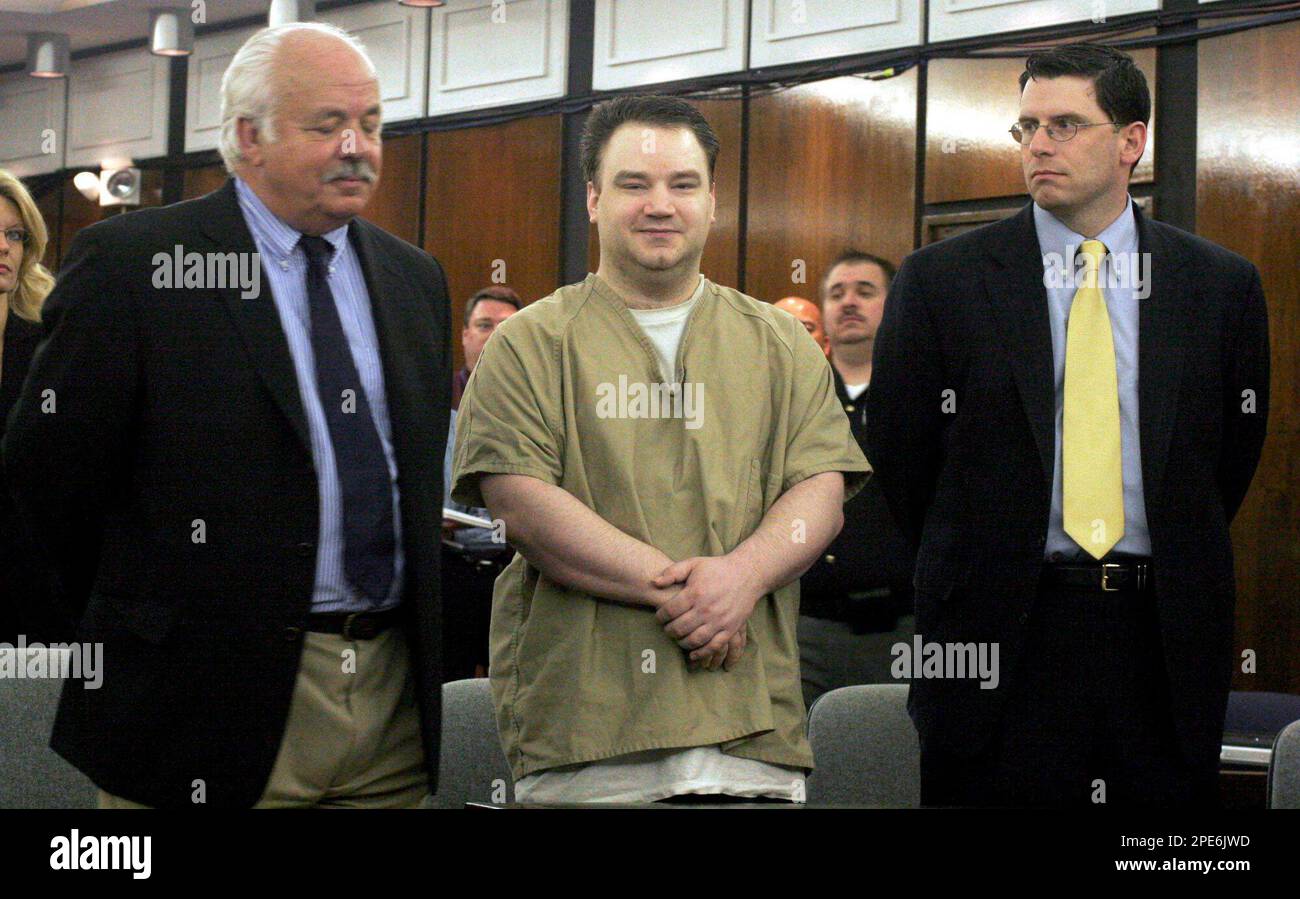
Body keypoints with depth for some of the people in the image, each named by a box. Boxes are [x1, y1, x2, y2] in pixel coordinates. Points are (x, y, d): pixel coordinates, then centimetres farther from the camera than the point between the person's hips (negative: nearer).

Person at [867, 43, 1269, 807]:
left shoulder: (1221, 285, 6)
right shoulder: (940, 280, 1)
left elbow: (1235, 449, 14)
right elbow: (900, 450, 6)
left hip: (1165, 633, 2)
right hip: (999, 636, -1)